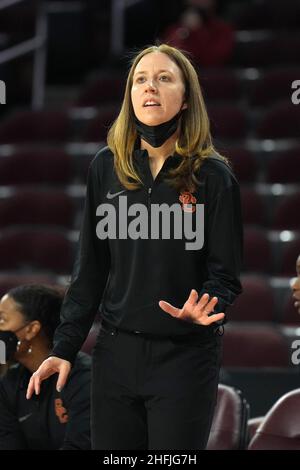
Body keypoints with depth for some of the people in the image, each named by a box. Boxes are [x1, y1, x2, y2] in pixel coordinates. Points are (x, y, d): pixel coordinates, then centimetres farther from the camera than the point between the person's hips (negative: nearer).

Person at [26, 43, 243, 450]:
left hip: (186, 356, -3)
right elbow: (90, 269, 8)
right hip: (116, 353, 3)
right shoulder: (106, 167, 4)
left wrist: (202, 309, -26)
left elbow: (225, 276, -4)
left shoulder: (212, 176, -5)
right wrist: (65, 348, 3)